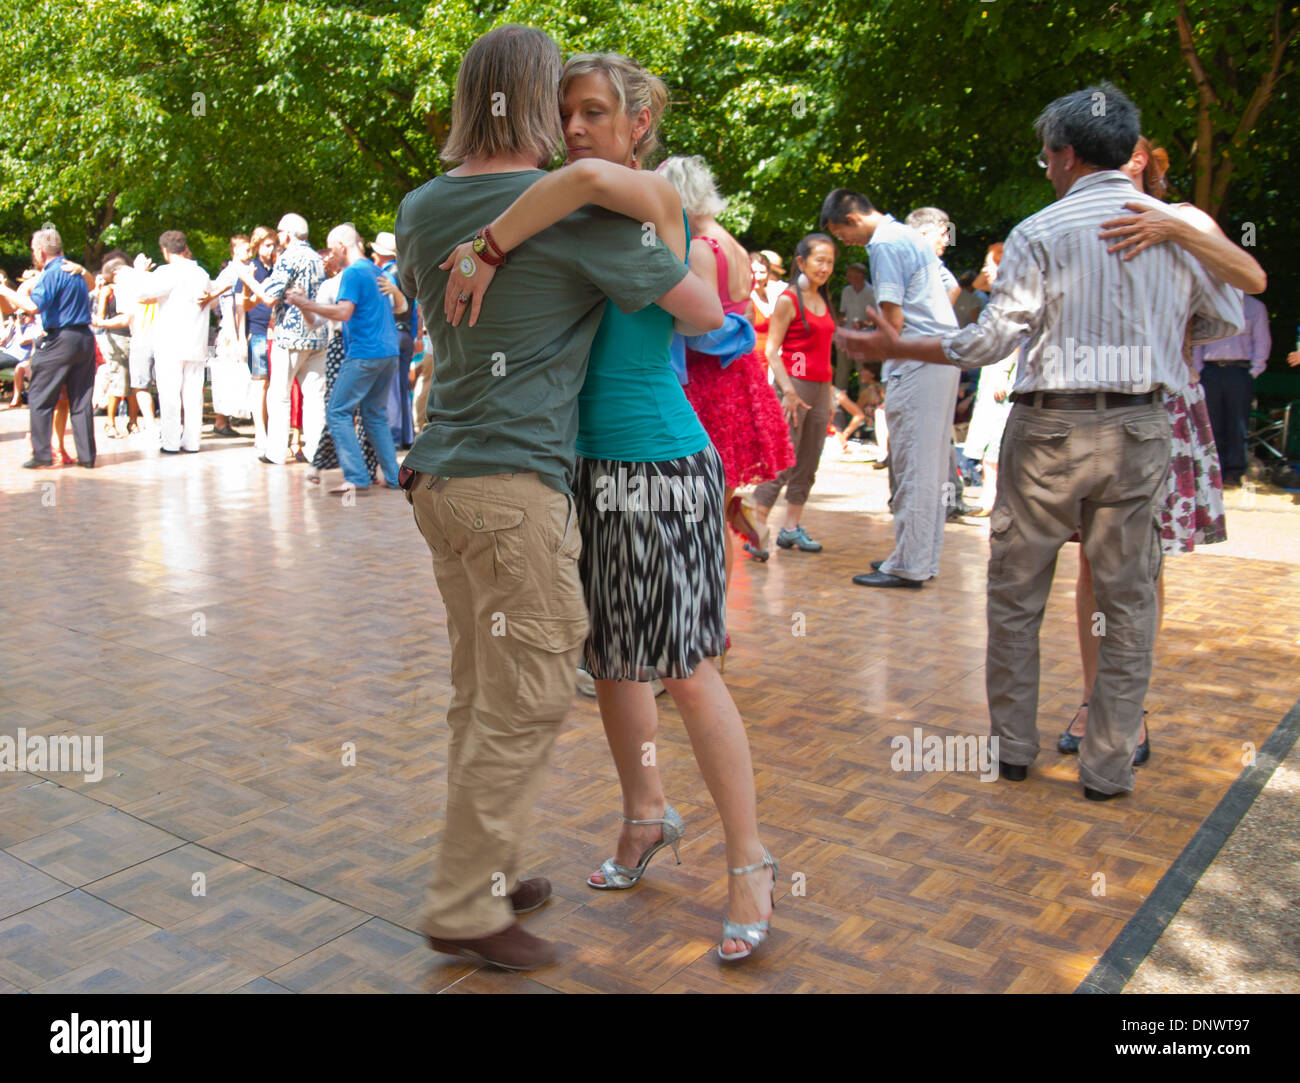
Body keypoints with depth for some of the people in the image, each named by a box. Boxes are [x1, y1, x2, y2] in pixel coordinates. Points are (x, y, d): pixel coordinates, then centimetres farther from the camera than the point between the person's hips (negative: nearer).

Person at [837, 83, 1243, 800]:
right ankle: (1108, 767, 13)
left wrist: (894, 348, -2)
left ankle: (1011, 747, 20)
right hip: (1138, 426, 3)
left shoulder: (1040, 234, -6)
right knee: (1127, 599, 9)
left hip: (1050, 429, -3)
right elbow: (1226, 319, 15)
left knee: (1014, 593, 11)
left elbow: (994, 338, -11)